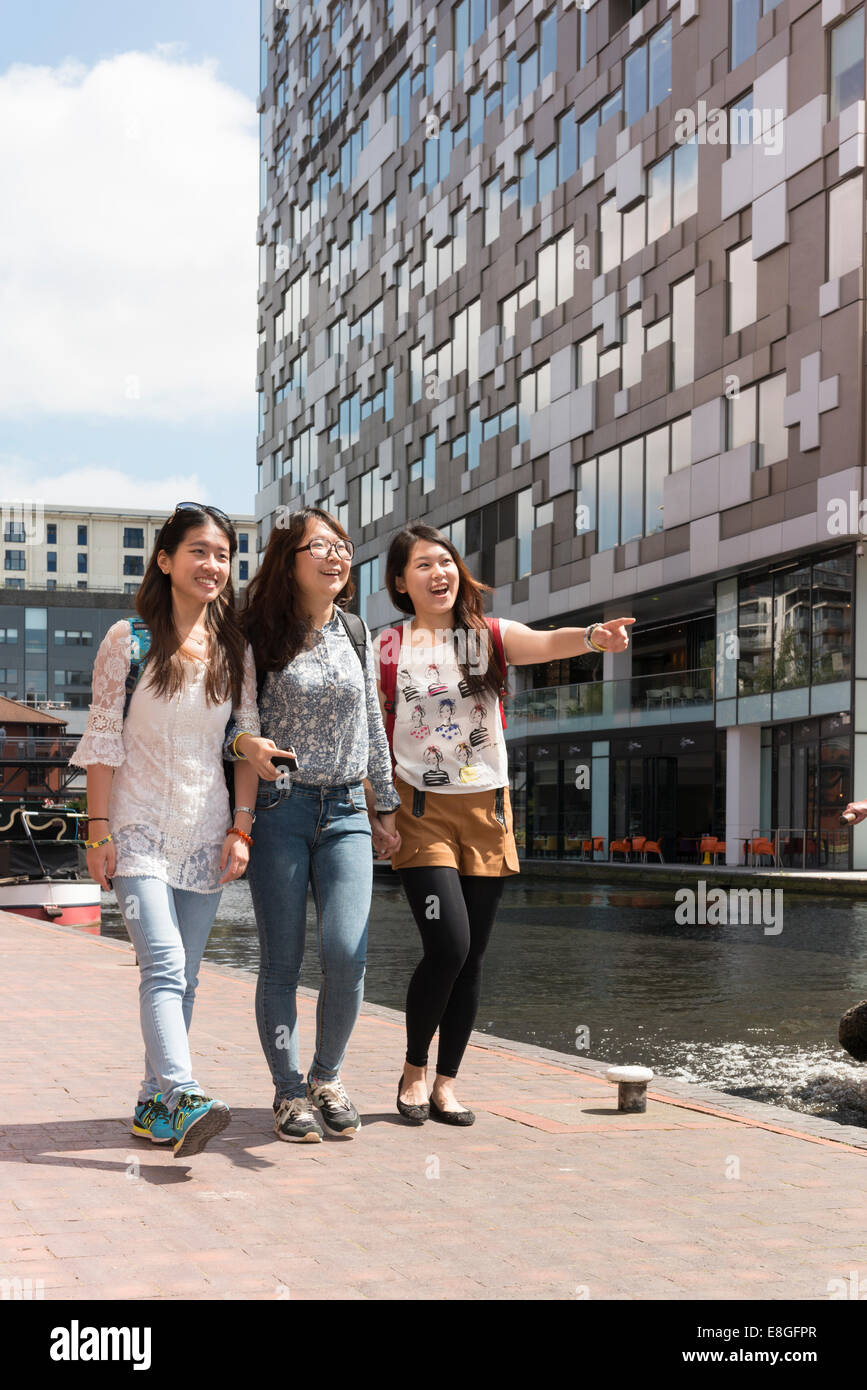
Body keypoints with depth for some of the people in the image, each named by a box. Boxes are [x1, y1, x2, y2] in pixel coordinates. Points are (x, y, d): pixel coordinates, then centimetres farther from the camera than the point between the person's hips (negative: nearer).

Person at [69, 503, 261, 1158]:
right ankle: (183, 1097, -29)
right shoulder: (128, 641, -1)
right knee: (164, 963, -18)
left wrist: (241, 827, 1)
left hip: (206, 835, 4)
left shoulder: (236, 651, 9)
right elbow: (103, 741, -2)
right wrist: (98, 830, -6)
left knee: (182, 977, 6)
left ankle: (154, 1105, 14)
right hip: (139, 829, -4)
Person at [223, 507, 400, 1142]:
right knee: (282, 961, 0)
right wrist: (245, 743, -18)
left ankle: (327, 1077, 12)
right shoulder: (261, 636, -2)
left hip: (346, 811, 3)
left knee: (347, 953, -10)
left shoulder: (357, 635, 10)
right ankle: (290, 1091, 14)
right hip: (278, 808, -3)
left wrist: (386, 804, 21)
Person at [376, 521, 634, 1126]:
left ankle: (446, 1082, 19)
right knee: (448, 945, -15)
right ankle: (414, 1069, 8)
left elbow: (544, 643, -17)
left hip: (486, 809, 3)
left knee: (471, 956, 5)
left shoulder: (490, 637, 4)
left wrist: (592, 637, -38)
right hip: (422, 809, -2)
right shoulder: (389, 648, 2)